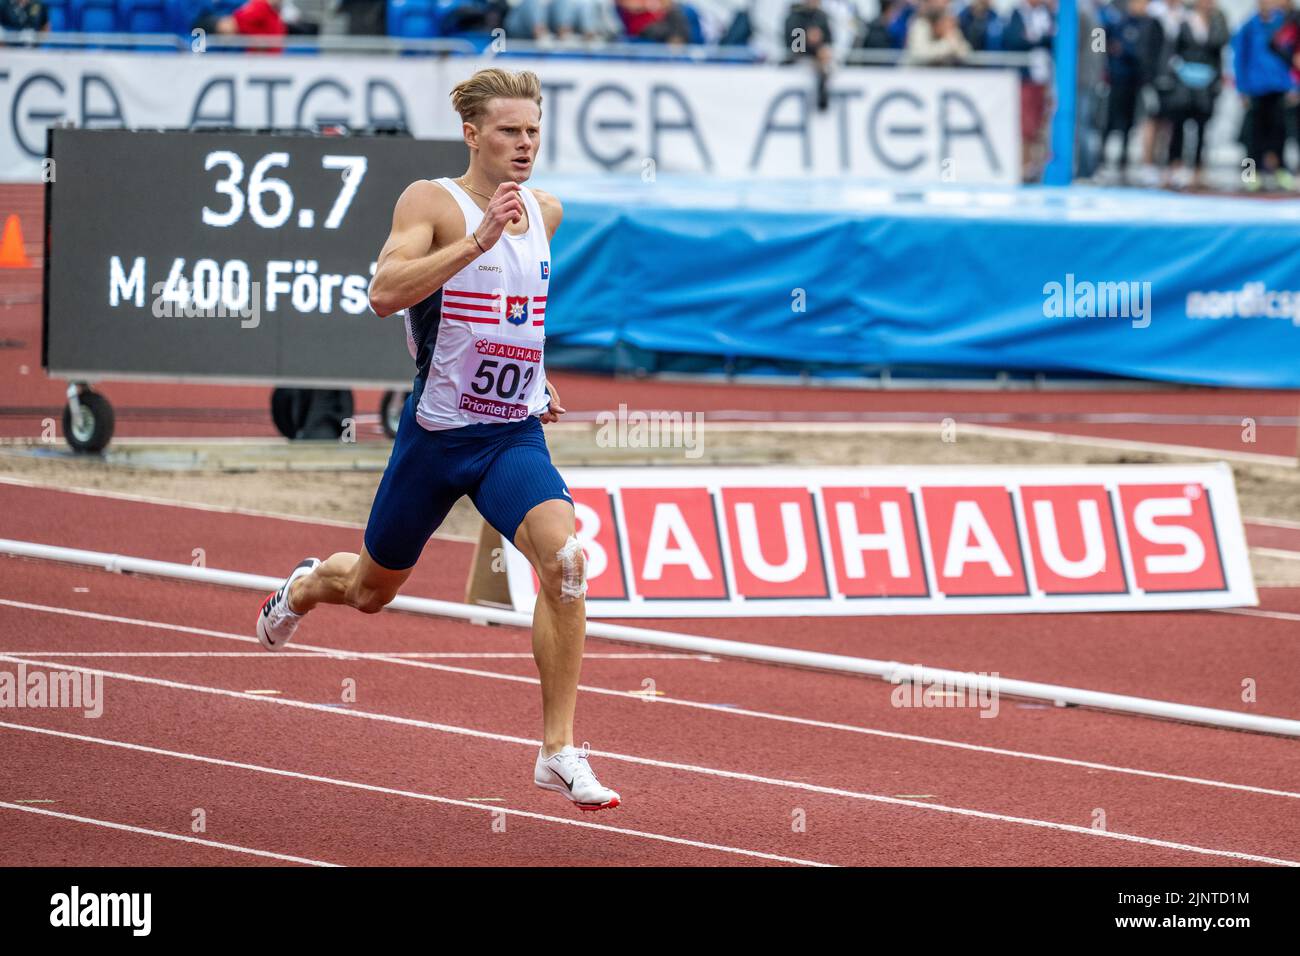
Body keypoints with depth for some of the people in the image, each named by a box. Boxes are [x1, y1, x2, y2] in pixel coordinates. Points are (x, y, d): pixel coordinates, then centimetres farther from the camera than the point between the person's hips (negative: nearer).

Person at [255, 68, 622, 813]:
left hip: (515, 436, 3)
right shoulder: (431, 203, -12)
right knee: (373, 589, 17)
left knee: (565, 558, -25)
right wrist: (479, 238, -35)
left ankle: (560, 751, -21)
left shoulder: (547, 212, 6)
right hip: (438, 434, -3)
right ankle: (305, 588, 57)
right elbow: (385, 294, -29)